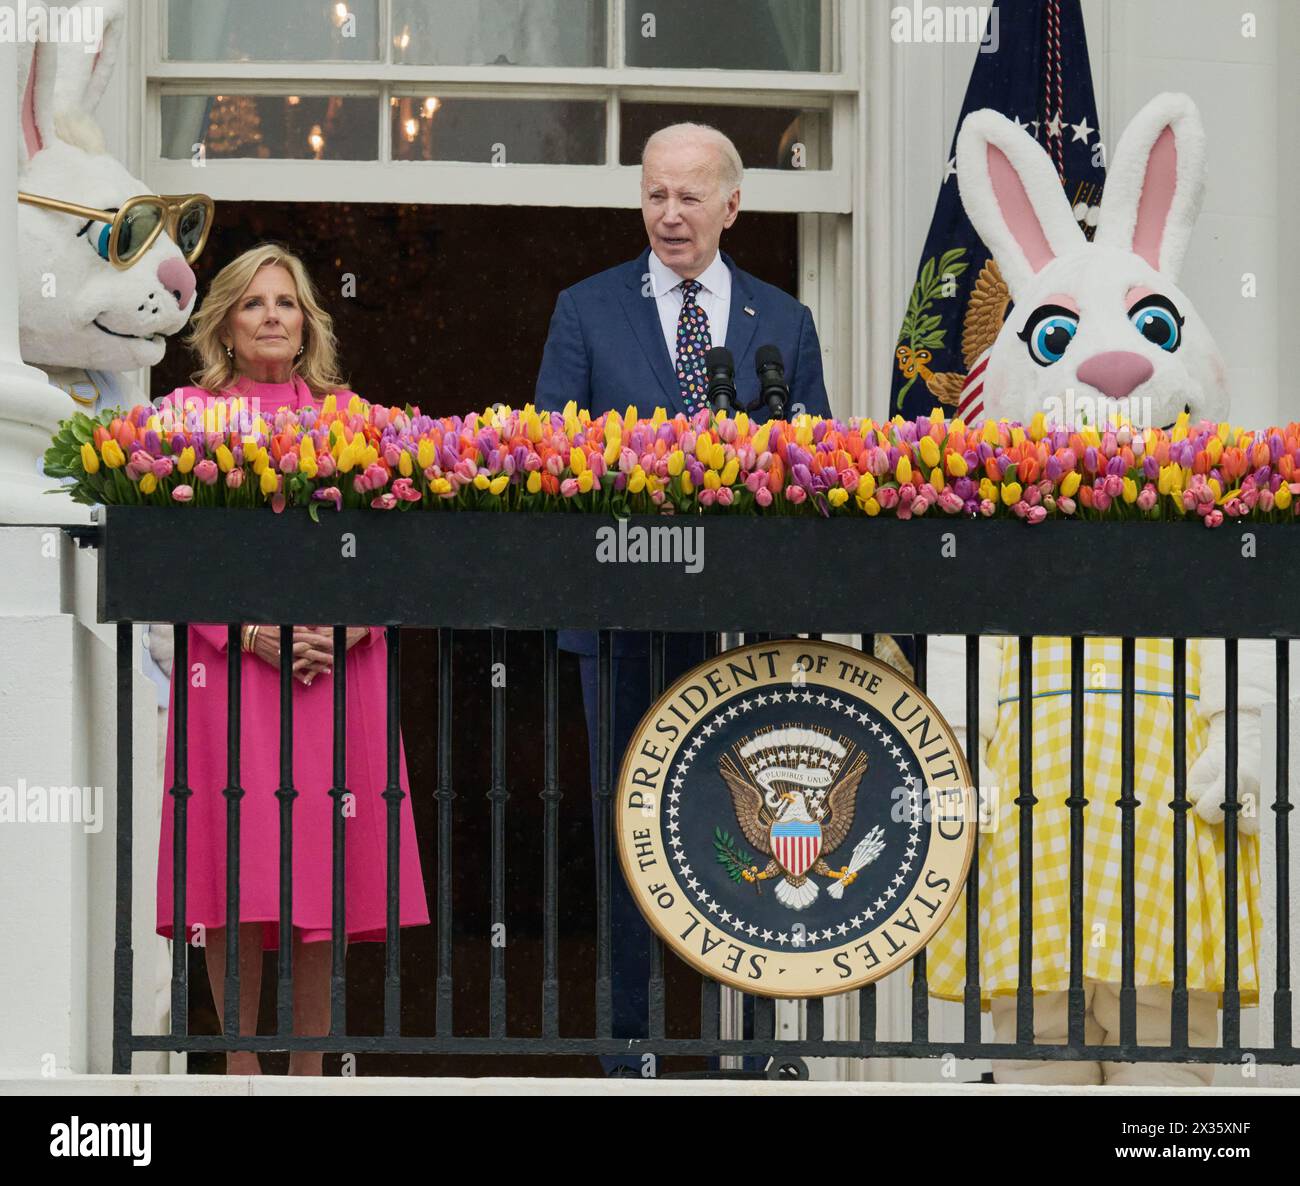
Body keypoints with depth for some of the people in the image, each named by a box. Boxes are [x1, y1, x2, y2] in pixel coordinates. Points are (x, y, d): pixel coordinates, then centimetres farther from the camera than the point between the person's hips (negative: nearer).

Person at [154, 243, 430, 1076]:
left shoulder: (349, 416, 12)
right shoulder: (187, 414, 7)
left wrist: (351, 626, -9)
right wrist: (248, 631, -12)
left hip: (341, 662, 2)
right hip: (231, 663, -1)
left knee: (326, 862, 0)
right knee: (237, 861, -5)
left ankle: (310, 1064, 7)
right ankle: (241, 1061, 3)